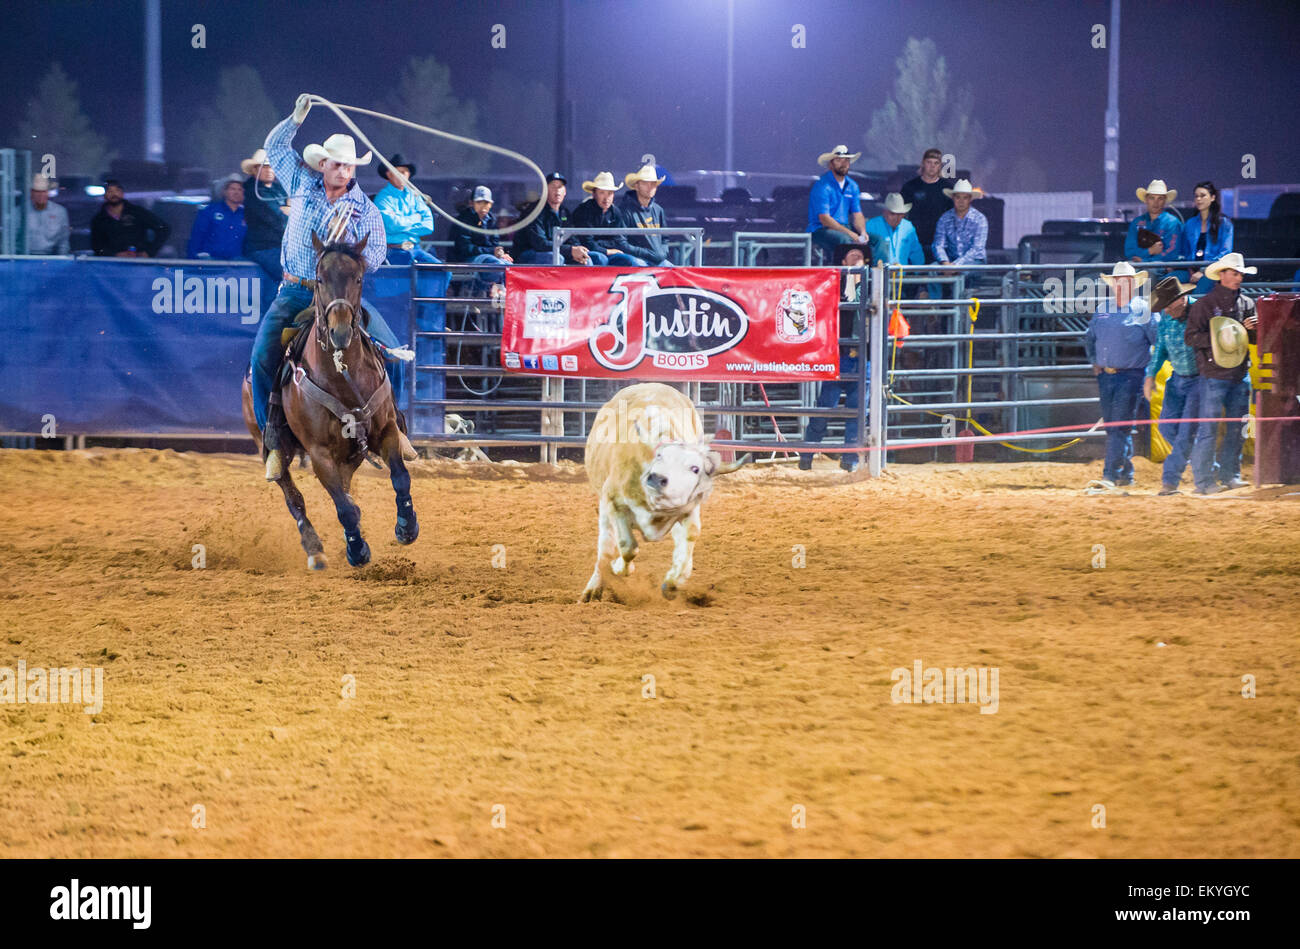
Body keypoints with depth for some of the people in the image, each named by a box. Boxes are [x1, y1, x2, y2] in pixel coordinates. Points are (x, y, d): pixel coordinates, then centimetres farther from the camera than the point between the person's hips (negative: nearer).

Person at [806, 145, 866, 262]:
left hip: (844, 227, 7)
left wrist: (862, 232, -12)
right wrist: (850, 233, -24)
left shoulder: (852, 186, 13)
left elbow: (857, 215, 10)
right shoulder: (822, 186, -11)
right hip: (820, 230, -7)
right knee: (844, 240, -37)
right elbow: (824, 219, -17)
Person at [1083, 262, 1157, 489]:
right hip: (1105, 376, 6)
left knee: (1120, 426, -12)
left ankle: (1112, 475, -16)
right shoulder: (1102, 310, 11)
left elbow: (1159, 342, -4)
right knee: (1112, 427, 10)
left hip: (1130, 376, -6)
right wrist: (1094, 362, 16)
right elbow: (1089, 339, 26)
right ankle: (1127, 473, 21)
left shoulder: (1143, 310, -6)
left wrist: (1151, 369, -4)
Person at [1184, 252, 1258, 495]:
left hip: (1240, 374, 6)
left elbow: (1258, 338, 18)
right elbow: (1191, 336, -9)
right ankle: (1203, 480, -3)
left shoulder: (1247, 304, 13)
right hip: (1213, 375, -6)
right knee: (1208, 429, -6)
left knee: (1236, 427, 8)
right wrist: (1219, 338, -20)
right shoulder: (1205, 304, -4)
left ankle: (1229, 473, 18)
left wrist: (1250, 330, -5)